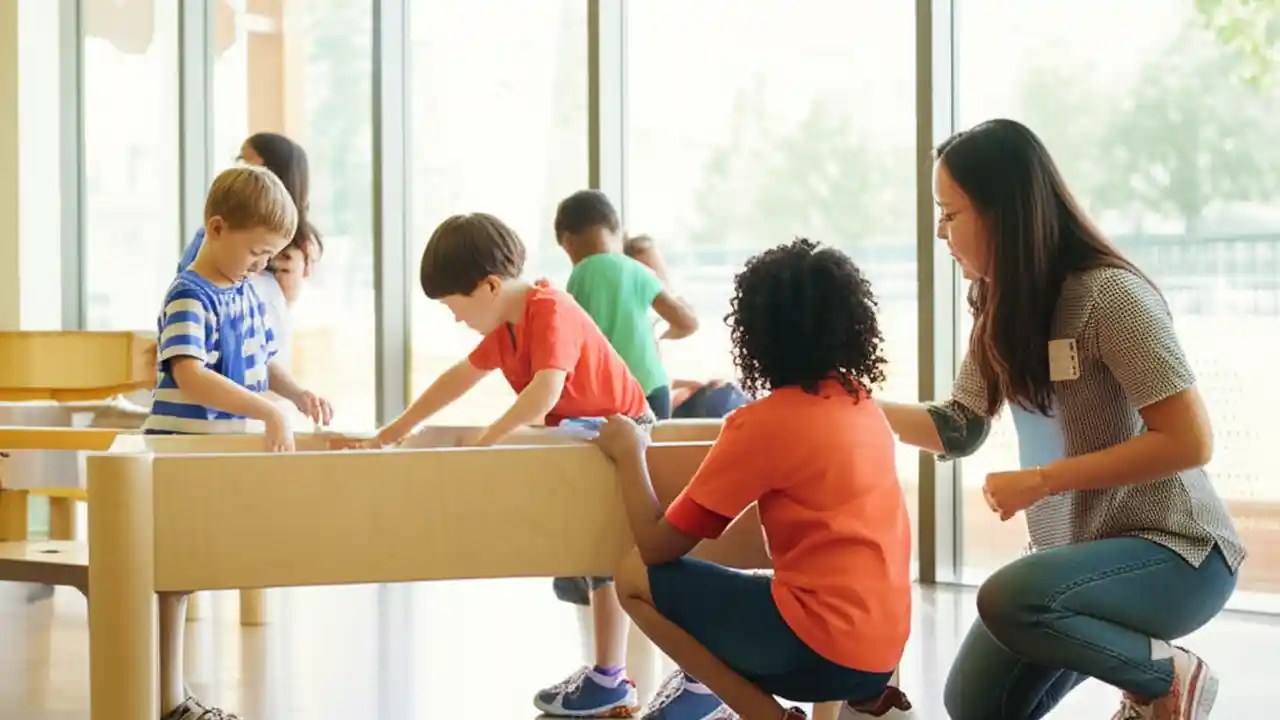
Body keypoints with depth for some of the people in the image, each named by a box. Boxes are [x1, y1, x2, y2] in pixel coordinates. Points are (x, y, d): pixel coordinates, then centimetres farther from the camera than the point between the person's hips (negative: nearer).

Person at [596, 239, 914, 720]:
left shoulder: (764, 422, -11)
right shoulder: (863, 404, 9)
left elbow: (657, 546, -6)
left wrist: (629, 452, 7)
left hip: (820, 647, -8)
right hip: (879, 648, 8)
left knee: (636, 579, 0)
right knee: (719, 590, 31)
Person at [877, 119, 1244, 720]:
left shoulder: (1109, 294, -22)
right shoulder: (1001, 307, 4)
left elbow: (1190, 441, -24)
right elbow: (958, 431, 7)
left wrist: (1041, 480, -23)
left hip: (1175, 551, -8)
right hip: (1076, 551, 8)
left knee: (1007, 601, -34)